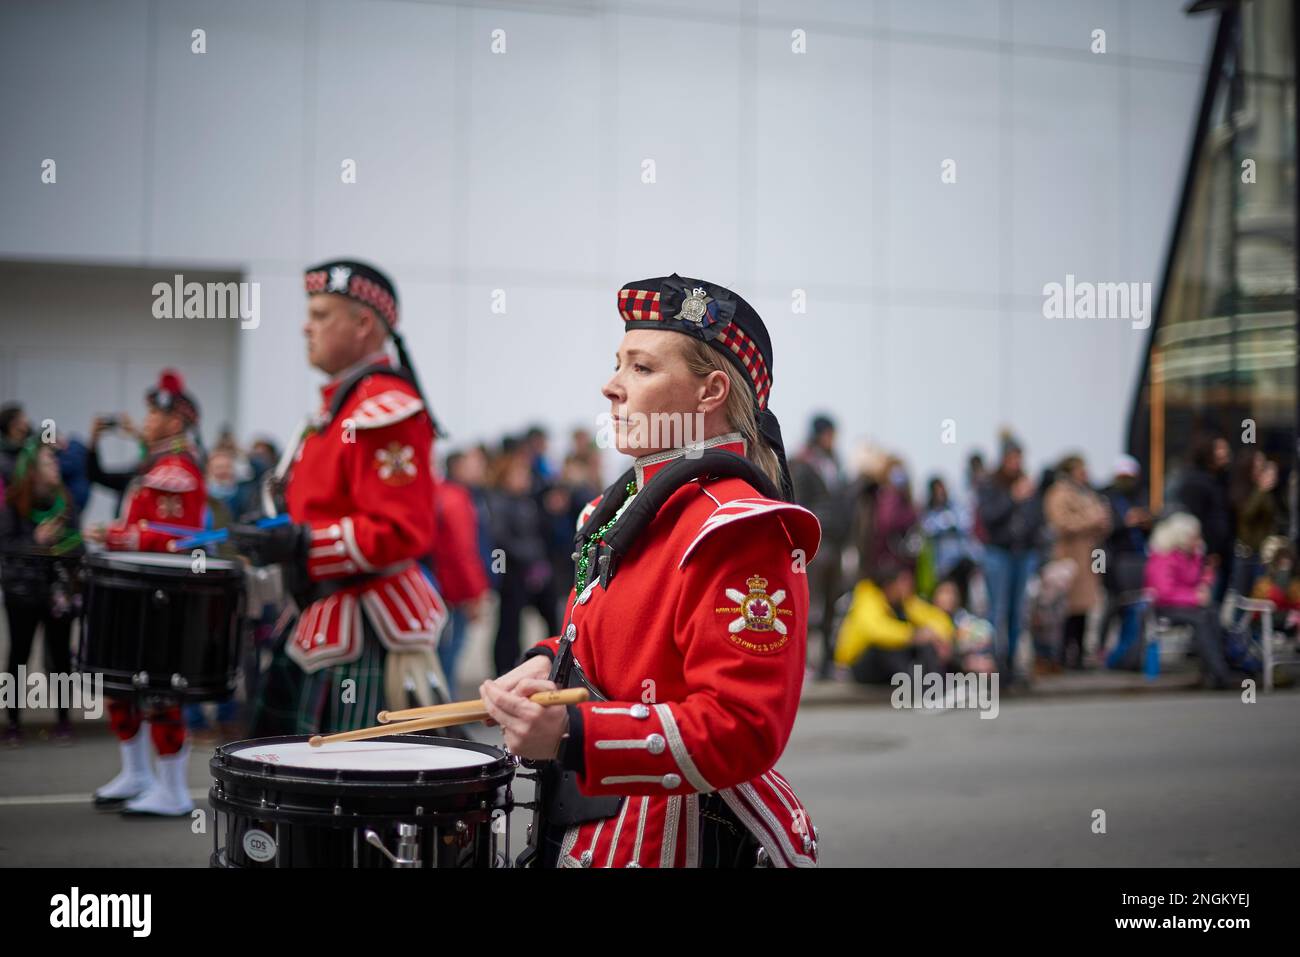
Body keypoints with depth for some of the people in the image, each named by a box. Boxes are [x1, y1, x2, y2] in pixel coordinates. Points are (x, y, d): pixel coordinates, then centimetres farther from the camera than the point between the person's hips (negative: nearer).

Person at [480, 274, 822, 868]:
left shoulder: (738, 529, -20)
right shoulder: (627, 506, 9)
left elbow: (742, 729, -26)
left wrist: (571, 735, -33)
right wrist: (547, 664, 2)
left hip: (672, 842, -9)